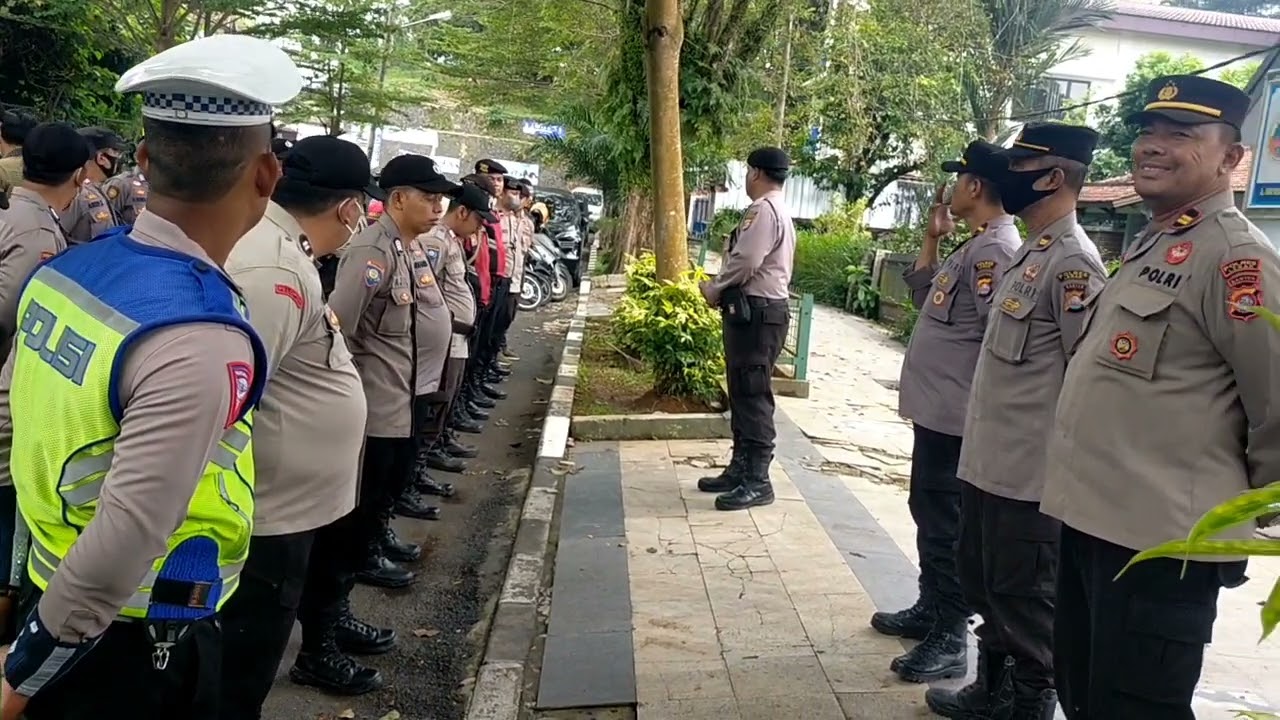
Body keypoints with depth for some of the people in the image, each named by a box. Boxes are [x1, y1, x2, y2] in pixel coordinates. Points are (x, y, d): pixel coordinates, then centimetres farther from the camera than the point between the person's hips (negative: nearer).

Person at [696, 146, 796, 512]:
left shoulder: (762, 209, -14)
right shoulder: (777, 211, 20)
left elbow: (745, 262, -22)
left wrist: (715, 288, -6)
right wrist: (722, 287, 10)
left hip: (755, 313, -11)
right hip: (758, 309, 11)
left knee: (753, 396, -7)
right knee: (743, 394, 15)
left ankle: (757, 481, -2)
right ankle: (741, 469, 23)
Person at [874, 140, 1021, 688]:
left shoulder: (995, 249, -18)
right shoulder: (973, 247, 13)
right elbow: (925, 298, 22)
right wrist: (931, 239, 15)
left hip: (955, 414, -10)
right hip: (935, 408, 10)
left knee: (946, 525, -1)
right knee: (928, 513, 20)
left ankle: (949, 639, 10)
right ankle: (929, 610, 34)